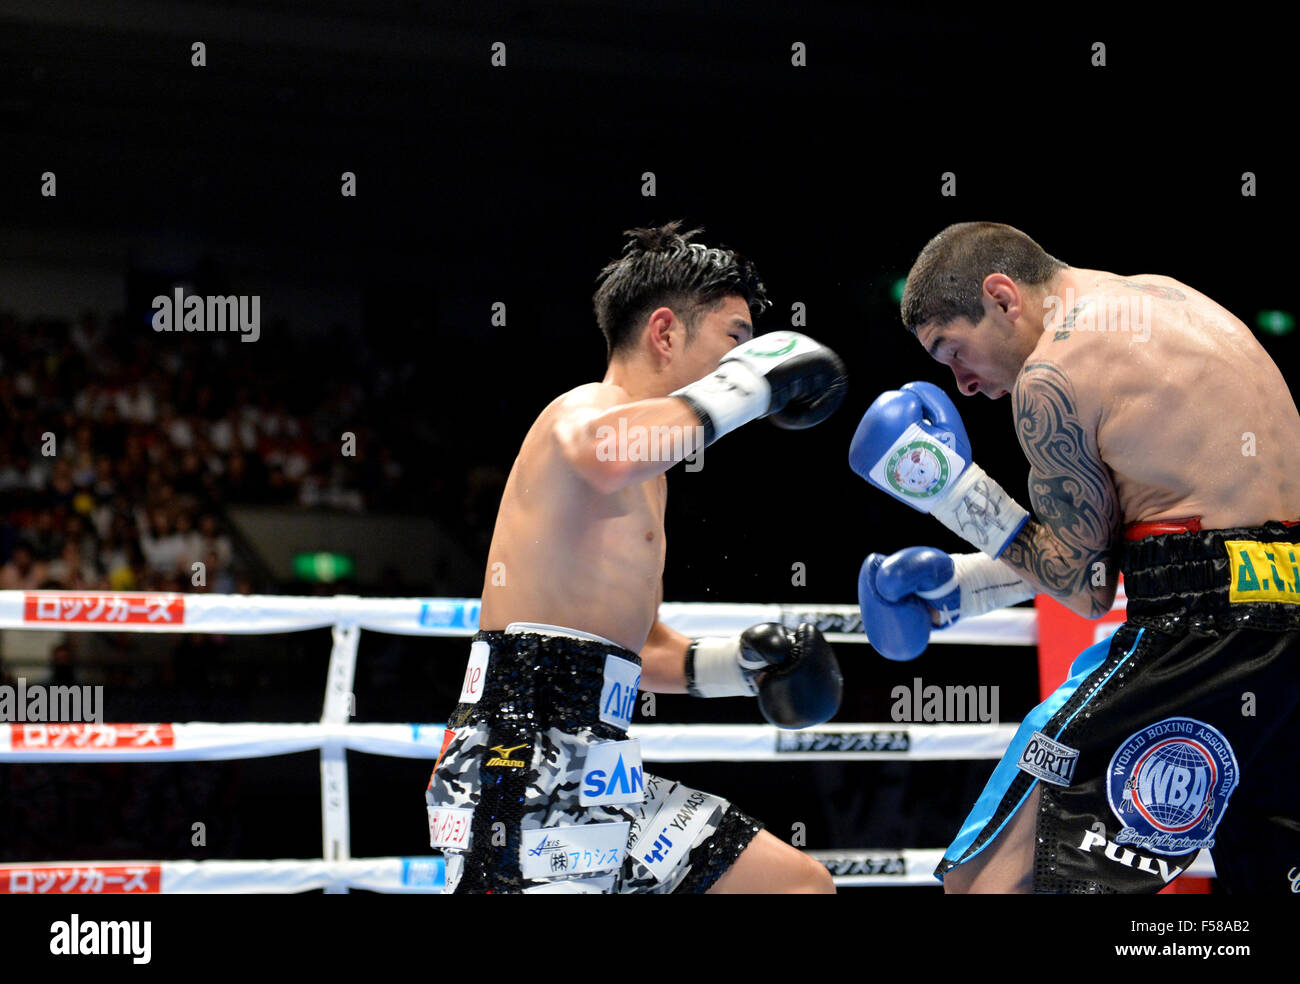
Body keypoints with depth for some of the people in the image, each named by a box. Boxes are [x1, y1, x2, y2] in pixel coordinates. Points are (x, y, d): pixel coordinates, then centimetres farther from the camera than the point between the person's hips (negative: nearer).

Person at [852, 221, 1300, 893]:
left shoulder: (1050, 377, -6)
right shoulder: (1164, 299, 20)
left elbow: (1086, 589, -3)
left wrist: (954, 491, 2)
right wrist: (962, 585, 26)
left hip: (1206, 629, -9)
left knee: (988, 881, -9)